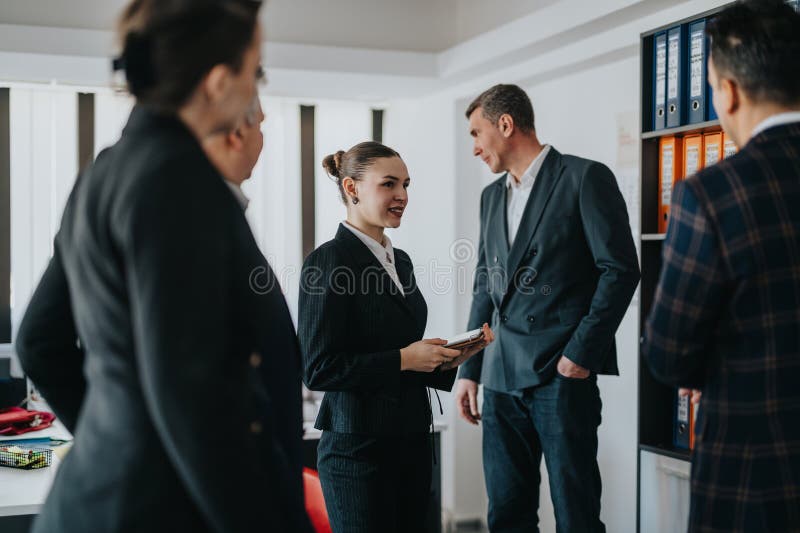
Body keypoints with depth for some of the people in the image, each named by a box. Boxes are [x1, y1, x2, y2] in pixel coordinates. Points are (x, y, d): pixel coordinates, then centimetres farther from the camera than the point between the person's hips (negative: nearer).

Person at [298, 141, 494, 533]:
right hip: (358, 446, -8)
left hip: (411, 440, 8)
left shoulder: (400, 260, 13)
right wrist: (402, 359, -16)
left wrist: (450, 358, 2)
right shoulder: (328, 260, -11)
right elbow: (317, 370, -16)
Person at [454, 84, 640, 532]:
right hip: (503, 376, 6)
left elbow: (620, 270, -8)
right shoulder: (492, 196, 17)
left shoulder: (586, 178, -4)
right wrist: (470, 370, 15)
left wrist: (581, 353, -12)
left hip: (562, 372, -6)